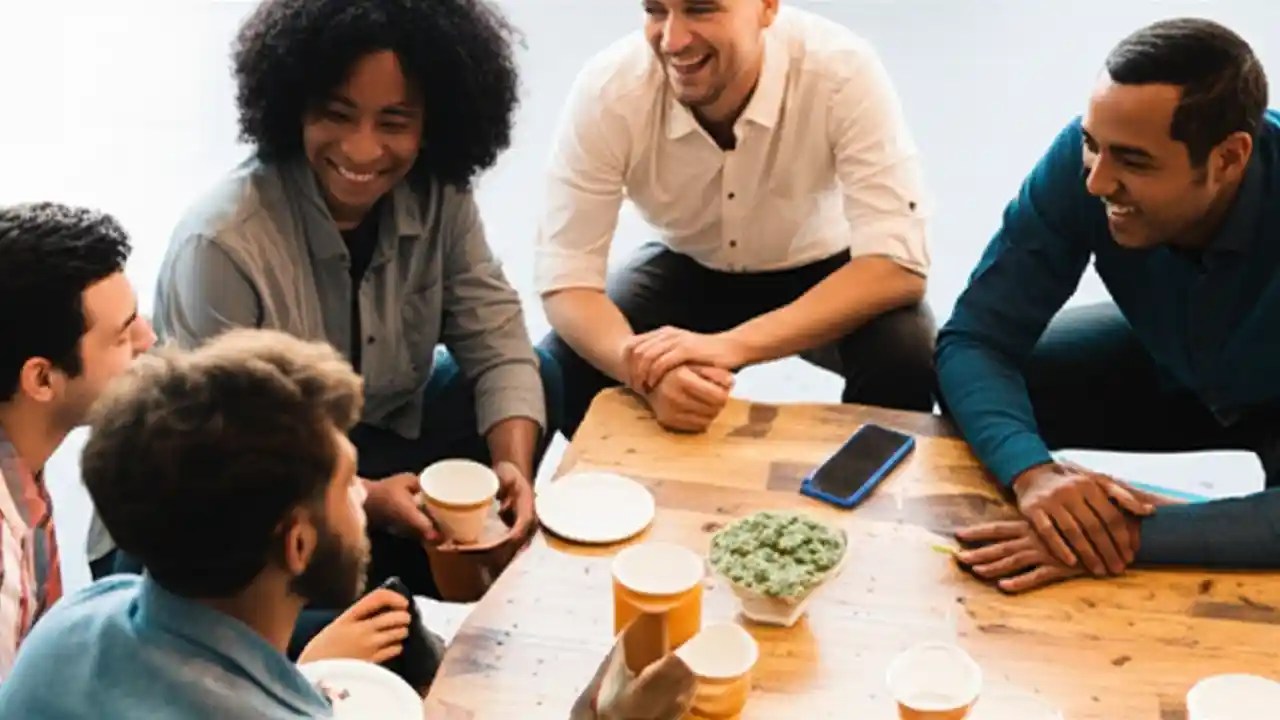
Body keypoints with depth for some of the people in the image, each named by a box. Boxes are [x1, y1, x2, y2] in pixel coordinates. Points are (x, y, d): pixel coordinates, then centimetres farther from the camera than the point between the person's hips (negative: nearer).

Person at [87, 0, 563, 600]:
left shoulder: (438, 196, -12)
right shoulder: (222, 243, -29)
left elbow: (498, 348, -9)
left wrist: (513, 468, -28)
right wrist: (364, 500, -36)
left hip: (370, 445, 6)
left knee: (539, 378, -10)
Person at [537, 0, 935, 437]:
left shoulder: (843, 71, -32)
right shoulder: (607, 90, -27)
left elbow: (898, 264, -35)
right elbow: (565, 278, -24)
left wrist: (731, 345, -47)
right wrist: (649, 372, -46)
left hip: (817, 269, -1)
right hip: (686, 268, 2)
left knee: (904, 356, -31)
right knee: (561, 371, -21)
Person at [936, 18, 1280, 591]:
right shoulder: (1083, 157, -30)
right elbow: (974, 342, -25)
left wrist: (1140, 536, -52)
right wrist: (1032, 471, -44)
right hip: (1173, 362, 4)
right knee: (978, 392, -13)